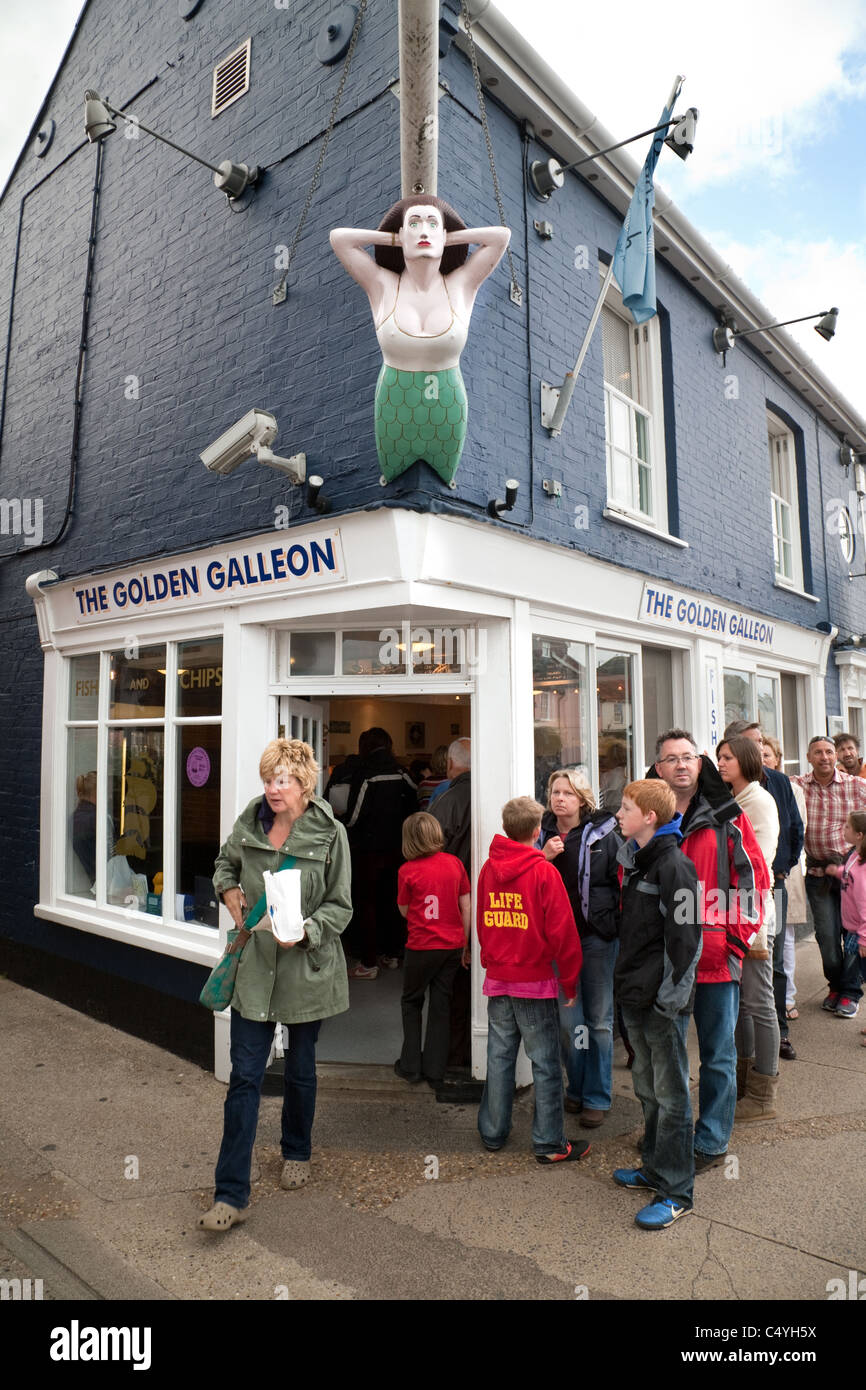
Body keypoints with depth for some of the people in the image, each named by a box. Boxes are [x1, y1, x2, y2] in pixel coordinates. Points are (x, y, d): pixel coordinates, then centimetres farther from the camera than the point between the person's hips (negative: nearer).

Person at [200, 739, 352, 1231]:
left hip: (306, 967, -2)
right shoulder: (250, 822, -3)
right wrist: (235, 905, 3)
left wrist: (305, 930, -25)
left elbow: (340, 906, -9)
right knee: (245, 1076, 3)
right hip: (254, 967, 2)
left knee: (300, 1069, 19)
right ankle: (232, 1195, 13)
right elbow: (225, 866, 19)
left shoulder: (330, 833, -13)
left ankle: (296, 1153, 45)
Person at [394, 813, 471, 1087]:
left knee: (411, 1003, 17)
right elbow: (466, 906, 2)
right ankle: (435, 1072, 18)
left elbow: (404, 910, 0)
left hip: (422, 947, -3)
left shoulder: (407, 871, -11)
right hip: (453, 946, 3)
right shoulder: (454, 863, -2)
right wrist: (464, 944, 10)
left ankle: (410, 1066, 22)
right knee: (441, 1005, 12)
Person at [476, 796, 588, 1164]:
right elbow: (562, 931, -11)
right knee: (545, 1062, 6)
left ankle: (493, 1134, 25)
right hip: (536, 981, -5)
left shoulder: (488, 869, 2)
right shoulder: (544, 871, -12)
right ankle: (550, 1143, 14)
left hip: (497, 980, 5)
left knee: (499, 1057, 14)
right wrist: (570, 981, -1)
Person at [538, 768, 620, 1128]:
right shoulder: (541, 836, 5)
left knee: (599, 1019, 7)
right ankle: (576, 1089, 28)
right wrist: (543, 858, -10)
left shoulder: (604, 835, -4)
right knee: (568, 1018, 11)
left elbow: (622, 883, -4)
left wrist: (617, 927, -11)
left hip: (597, 936, -3)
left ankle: (597, 1097, 20)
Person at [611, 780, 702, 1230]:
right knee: (647, 1087, 21)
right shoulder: (634, 859, 10)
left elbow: (685, 934, -19)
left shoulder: (674, 864, -17)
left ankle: (676, 1192, 16)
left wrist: (672, 994, -19)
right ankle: (655, 1167, 36)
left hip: (662, 999, -9)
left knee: (670, 1093, 4)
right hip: (636, 995, 9)